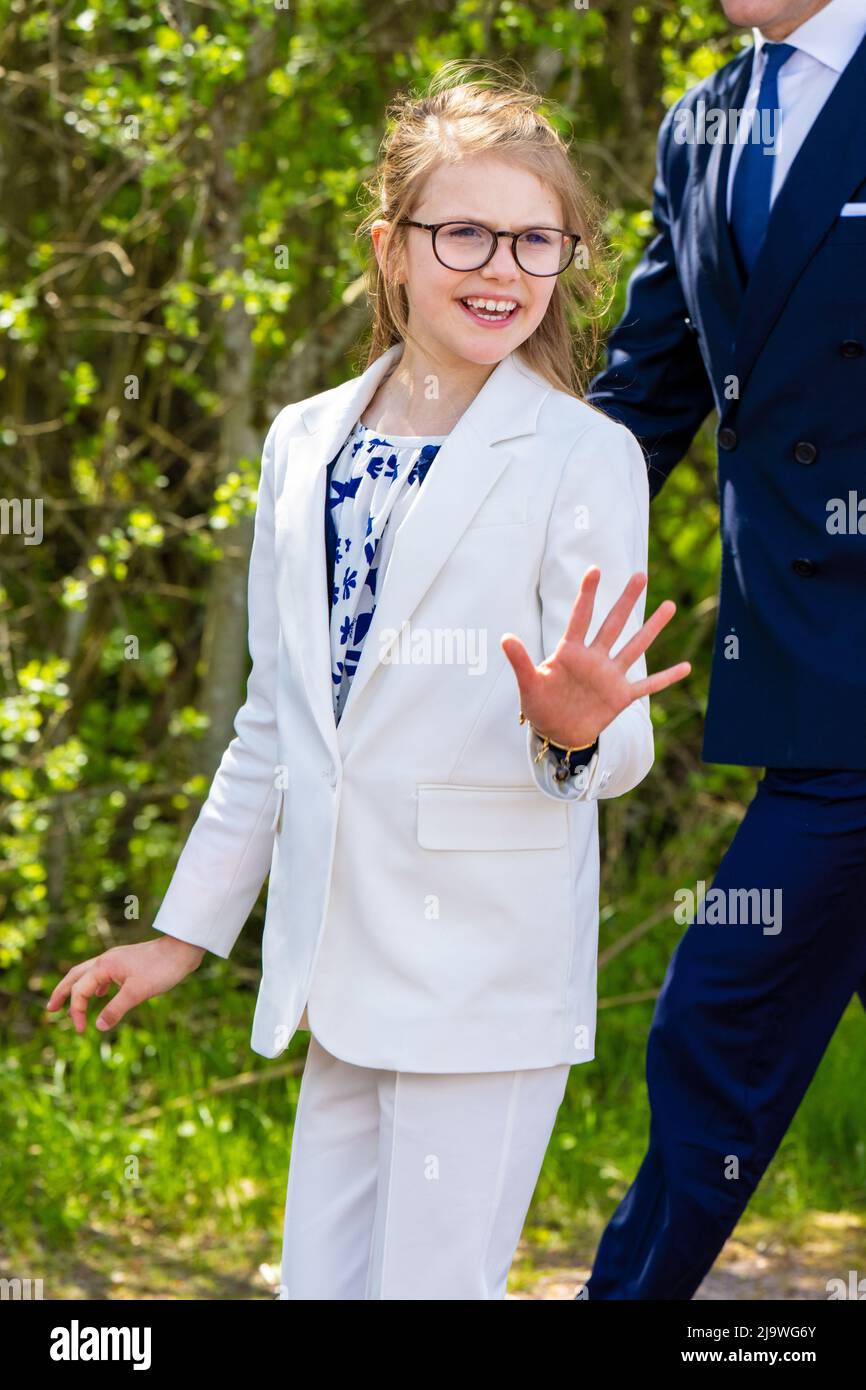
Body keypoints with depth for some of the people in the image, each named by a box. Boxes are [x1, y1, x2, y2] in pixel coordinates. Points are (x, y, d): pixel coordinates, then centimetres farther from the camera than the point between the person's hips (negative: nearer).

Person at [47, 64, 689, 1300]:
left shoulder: (584, 458, -6)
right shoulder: (305, 443, 10)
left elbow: (617, 745, -8)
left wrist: (574, 731, -31)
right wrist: (187, 929, 21)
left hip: (486, 973, -5)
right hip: (343, 967, 6)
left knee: (430, 1283, -3)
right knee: (318, 1281, 10)